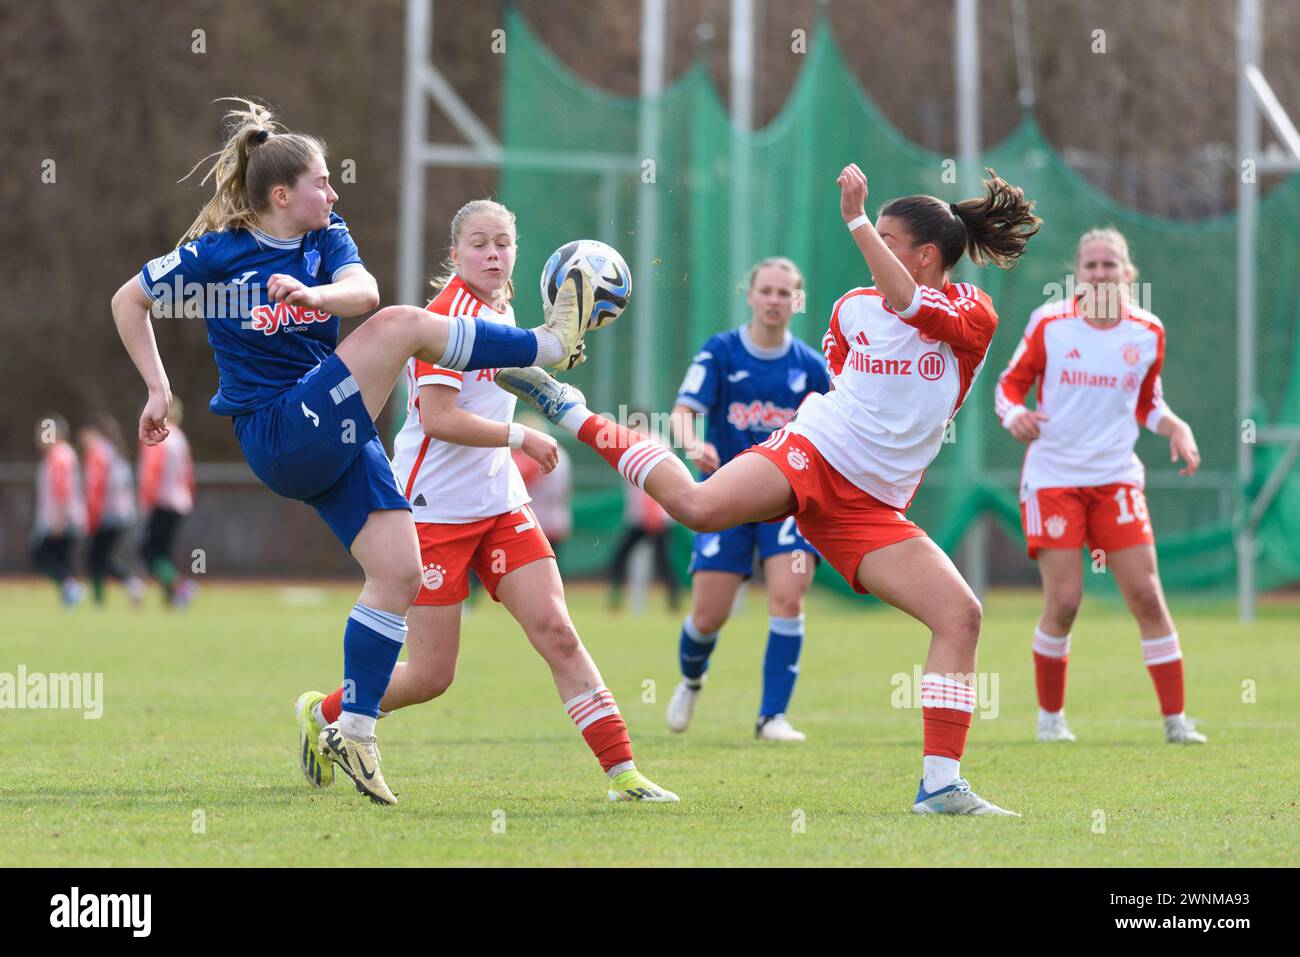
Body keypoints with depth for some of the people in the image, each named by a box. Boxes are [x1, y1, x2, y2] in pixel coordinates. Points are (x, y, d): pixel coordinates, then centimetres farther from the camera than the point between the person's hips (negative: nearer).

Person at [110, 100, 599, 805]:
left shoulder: (327, 239, 8)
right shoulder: (217, 254, -5)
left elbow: (363, 291, -14)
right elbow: (128, 301, 7)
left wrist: (312, 293, -35)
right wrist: (159, 390, 6)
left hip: (337, 436, 7)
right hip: (278, 435, -6)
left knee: (400, 573, -4)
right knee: (403, 326, -21)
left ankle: (352, 733, 3)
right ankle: (549, 346, -12)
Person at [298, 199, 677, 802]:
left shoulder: (502, 310, 12)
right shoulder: (450, 313, -14)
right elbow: (439, 418, -21)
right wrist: (521, 438, -16)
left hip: (499, 502, 7)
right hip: (435, 508, -7)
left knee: (557, 632, -8)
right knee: (431, 676, -2)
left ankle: (622, 773, -10)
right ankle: (323, 713, 23)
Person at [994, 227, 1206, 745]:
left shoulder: (1148, 332, 3)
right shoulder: (1049, 323, -4)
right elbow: (1010, 384, 4)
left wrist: (1176, 427, -2)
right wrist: (1015, 415, -18)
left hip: (1116, 478, 2)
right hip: (1053, 477, -2)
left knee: (1146, 595, -5)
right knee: (1064, 600, -9)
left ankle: (1176, 718, 3)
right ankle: (1050, 716, 11)